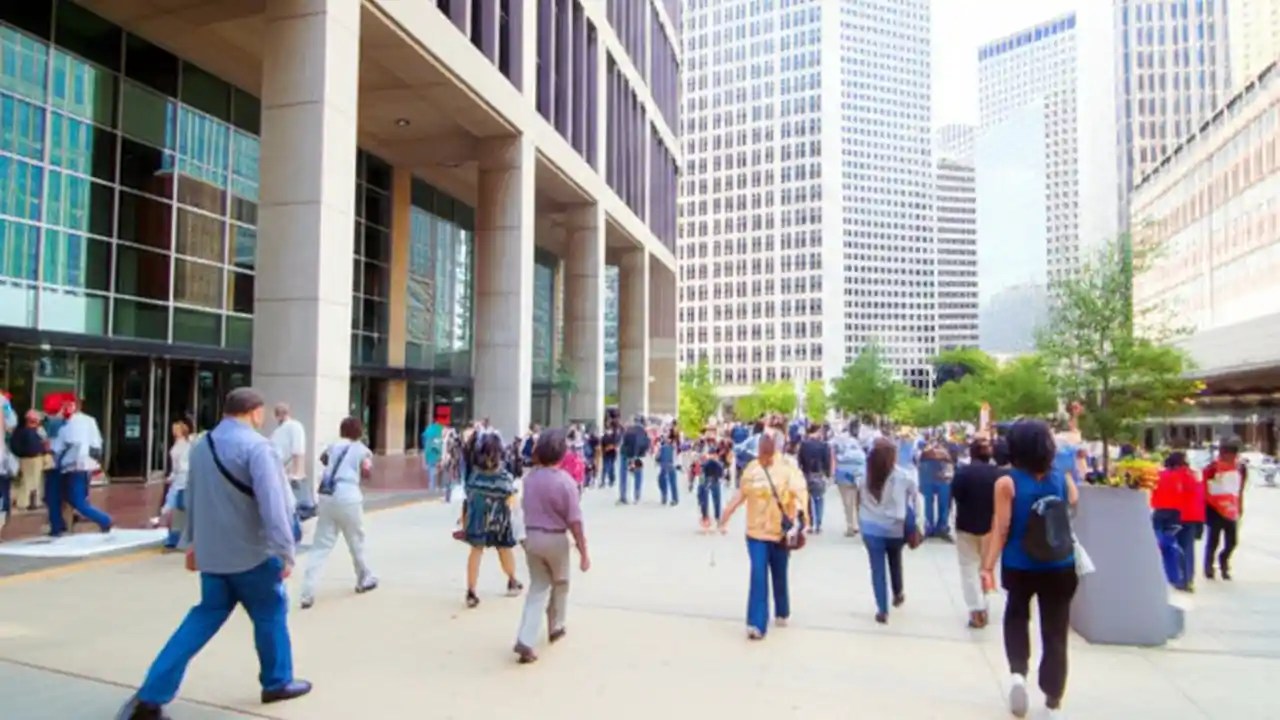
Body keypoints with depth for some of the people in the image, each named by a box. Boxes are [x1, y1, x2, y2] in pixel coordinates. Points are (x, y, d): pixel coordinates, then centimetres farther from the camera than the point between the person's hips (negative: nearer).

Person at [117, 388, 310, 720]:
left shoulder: (200, 446, 9)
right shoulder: (255, 446, -18)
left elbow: (193, 499, 18)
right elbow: (272, 503, -23)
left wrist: (193, 541, 28)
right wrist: (286, 551, -19)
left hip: (211, 553, 7)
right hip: (251, 553, -7)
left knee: (205, 618, 16)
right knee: (271, 613, 12)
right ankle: (277, 682, 27)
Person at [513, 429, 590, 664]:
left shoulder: (530, 478, -2)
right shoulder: (565, 481, -17)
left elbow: (527, 508, 7)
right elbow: (574, 521, -17)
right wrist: (584, 552, -14)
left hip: (532, 536, 4)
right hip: (556, 539, -4)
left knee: (538, 587, 11)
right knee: (560, 584, 21)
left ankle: (525, 641, -3)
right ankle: (555, 627, 38)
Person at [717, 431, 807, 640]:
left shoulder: (788, 469, -11)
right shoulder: (752, 468, 0)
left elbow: (799, 495, -20)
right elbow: (740, 495, 9)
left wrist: (797, 521, -36)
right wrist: (725, 519, 9)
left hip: (780, 532, -1)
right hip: (756, 532, 1)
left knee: (779, 577, 16)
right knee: (758, 577, -8)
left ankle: (782, 613, 40)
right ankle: (756, 623, -7)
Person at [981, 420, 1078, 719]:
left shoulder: (1007, 483, -13)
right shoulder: (1063, 479, -3)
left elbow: (1001, 529, -14)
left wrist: (988, 566, -10)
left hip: (1020, 566, -2)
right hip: (1060, 566, 2)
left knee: (1016, 617, 24)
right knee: (1055, 632, 11)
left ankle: (1017, 672, 4)